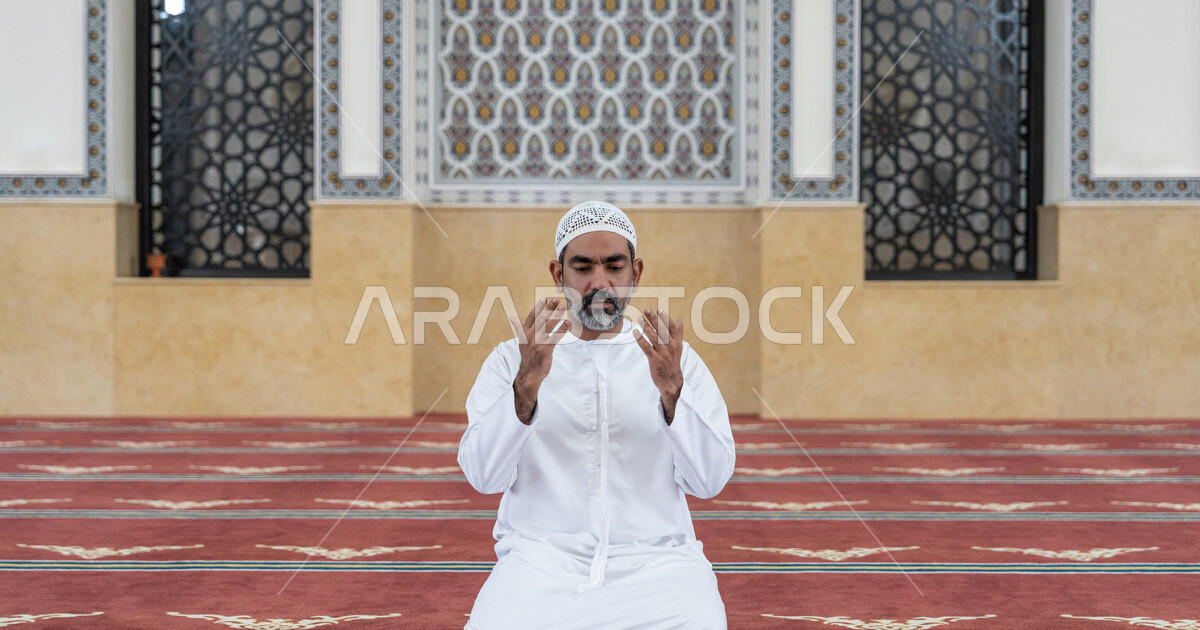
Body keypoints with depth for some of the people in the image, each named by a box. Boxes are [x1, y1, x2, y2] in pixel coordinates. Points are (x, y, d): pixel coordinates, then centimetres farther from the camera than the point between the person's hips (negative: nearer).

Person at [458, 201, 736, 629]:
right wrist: (528, 382, -18)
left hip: (654, 558, 1)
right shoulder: (513, 358, 10)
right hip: (540, 557, 0)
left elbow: (709, 482, -1)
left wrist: (672, 390, -17)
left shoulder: (673, 357, 11)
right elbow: (483, 476, -4)